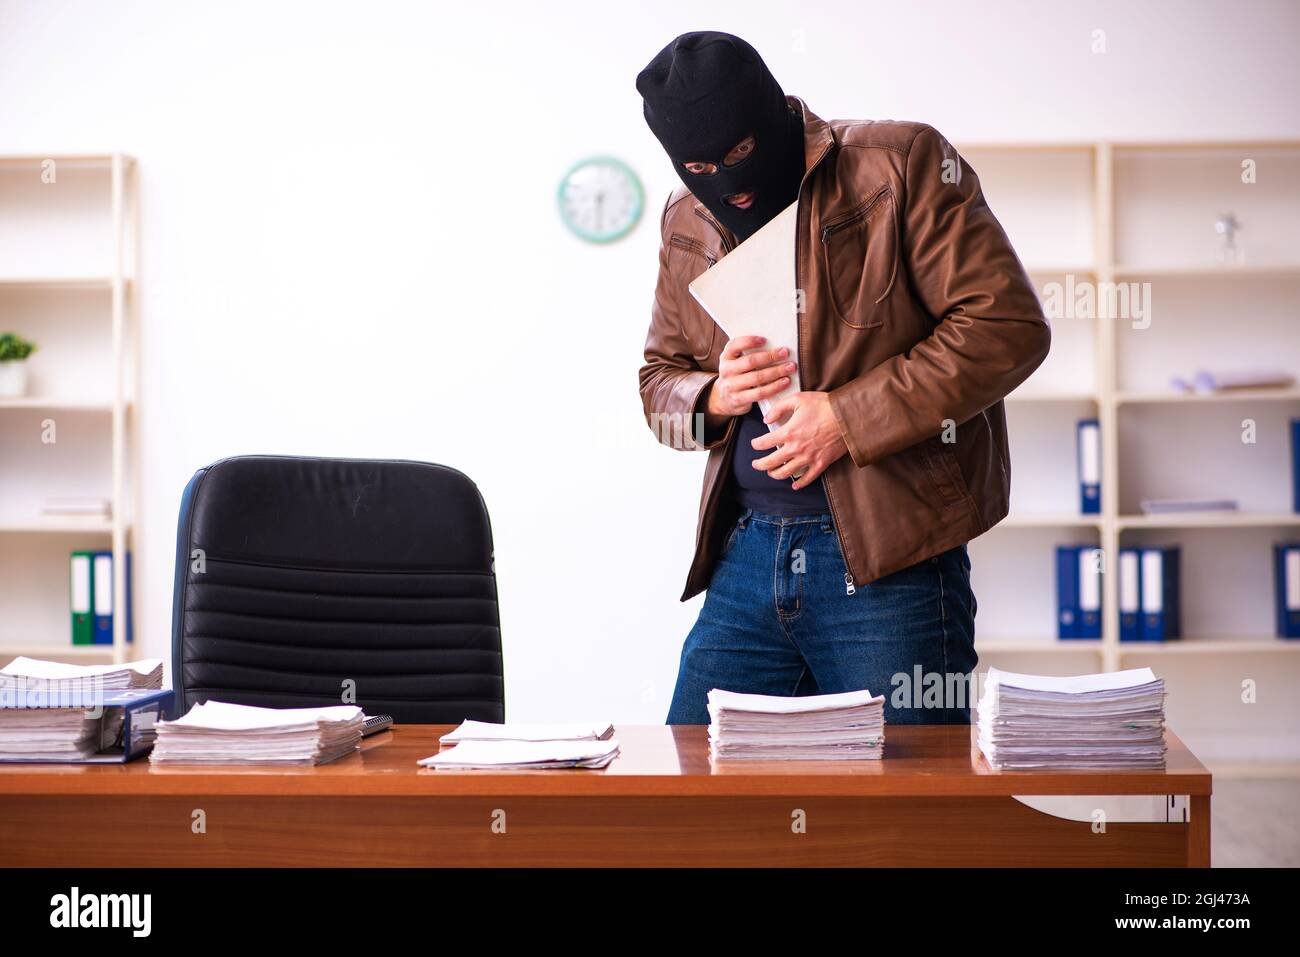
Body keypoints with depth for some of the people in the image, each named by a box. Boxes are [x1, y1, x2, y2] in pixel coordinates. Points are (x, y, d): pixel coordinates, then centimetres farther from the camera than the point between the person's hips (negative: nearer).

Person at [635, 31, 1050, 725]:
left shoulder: (899, 165, -4)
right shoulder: (688, 224, 13)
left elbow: (1008, 325, -11)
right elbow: (659, 378, 22)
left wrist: (848, 417, -14)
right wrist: (717, 396, -3)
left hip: (890, 560, -5)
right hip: (744, 557, 5)